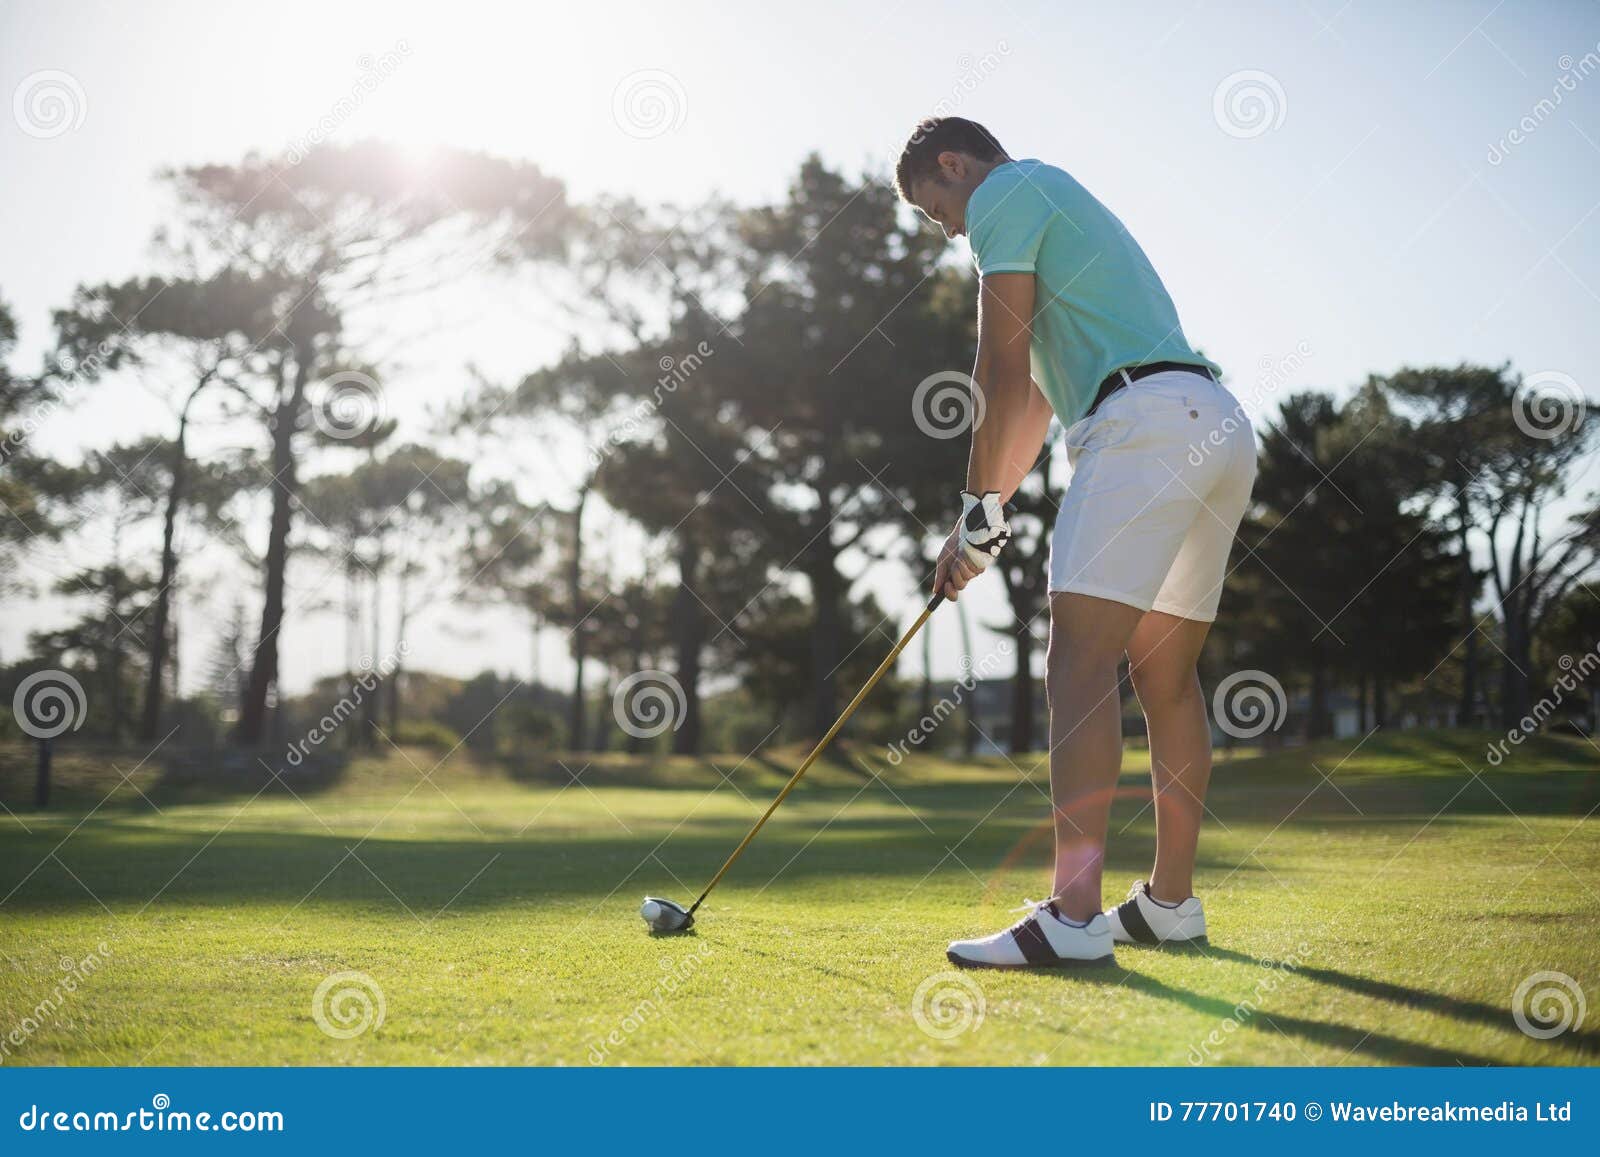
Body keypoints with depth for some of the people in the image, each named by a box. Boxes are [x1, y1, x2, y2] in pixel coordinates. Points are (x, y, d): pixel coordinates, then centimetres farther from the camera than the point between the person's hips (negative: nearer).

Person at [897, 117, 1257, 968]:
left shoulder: (1008, 192, 3)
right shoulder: (1059, 204, 32)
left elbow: (1003, 372, -5)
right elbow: (1039, 396, 31)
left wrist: (980, 506, 1)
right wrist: (985, 517, 28)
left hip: (1145, 422, -10)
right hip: (1220, 427, 10)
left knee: (1079, 665, -16)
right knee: (1166, 674, 13)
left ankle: (1073, 916, -22)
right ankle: (1170, 902, 18)